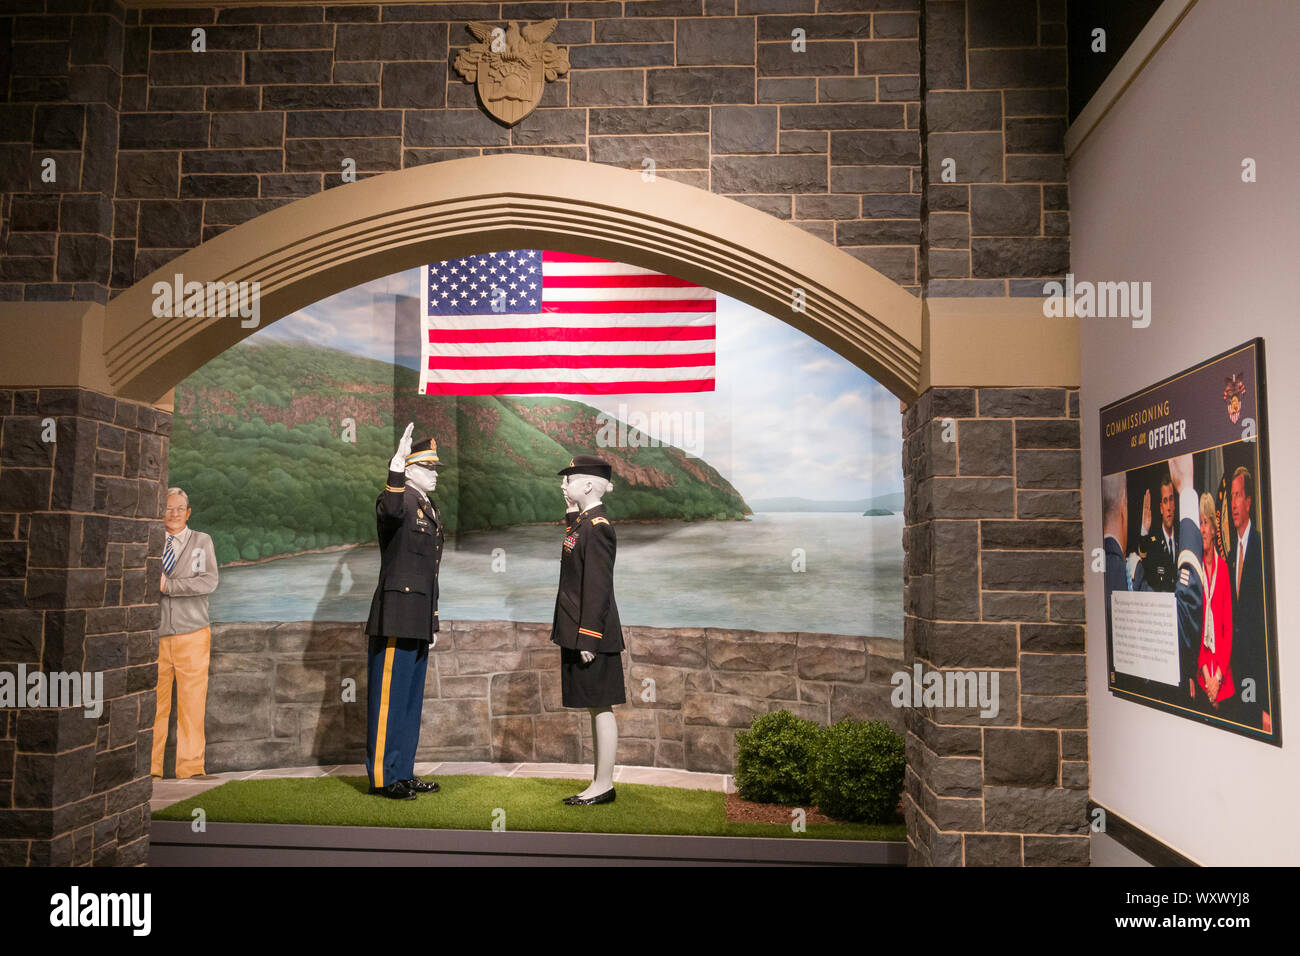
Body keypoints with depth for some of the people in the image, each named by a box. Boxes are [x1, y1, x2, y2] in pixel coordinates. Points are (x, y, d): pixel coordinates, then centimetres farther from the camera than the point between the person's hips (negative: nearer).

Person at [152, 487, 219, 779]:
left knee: (192, 702, -3)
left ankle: (191, 767, 5)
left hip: (191, 635, -1)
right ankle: (149, 767, 10)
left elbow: (209, 582, -7)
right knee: (153, 703, -1)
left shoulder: (201, 542, 7)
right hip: (156, 635, 2)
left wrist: (167, 586, -12)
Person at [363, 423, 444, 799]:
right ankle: (382, 776, 6)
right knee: (388, 696, -3)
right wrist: (396, 466, -51)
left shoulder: (430, 509, 19)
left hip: (419, 620, 9)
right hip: (397, 616, -9)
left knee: (411, 698, 13)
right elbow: (390, 511, -36)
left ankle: (403, 772, 21)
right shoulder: (399, 499, -7)